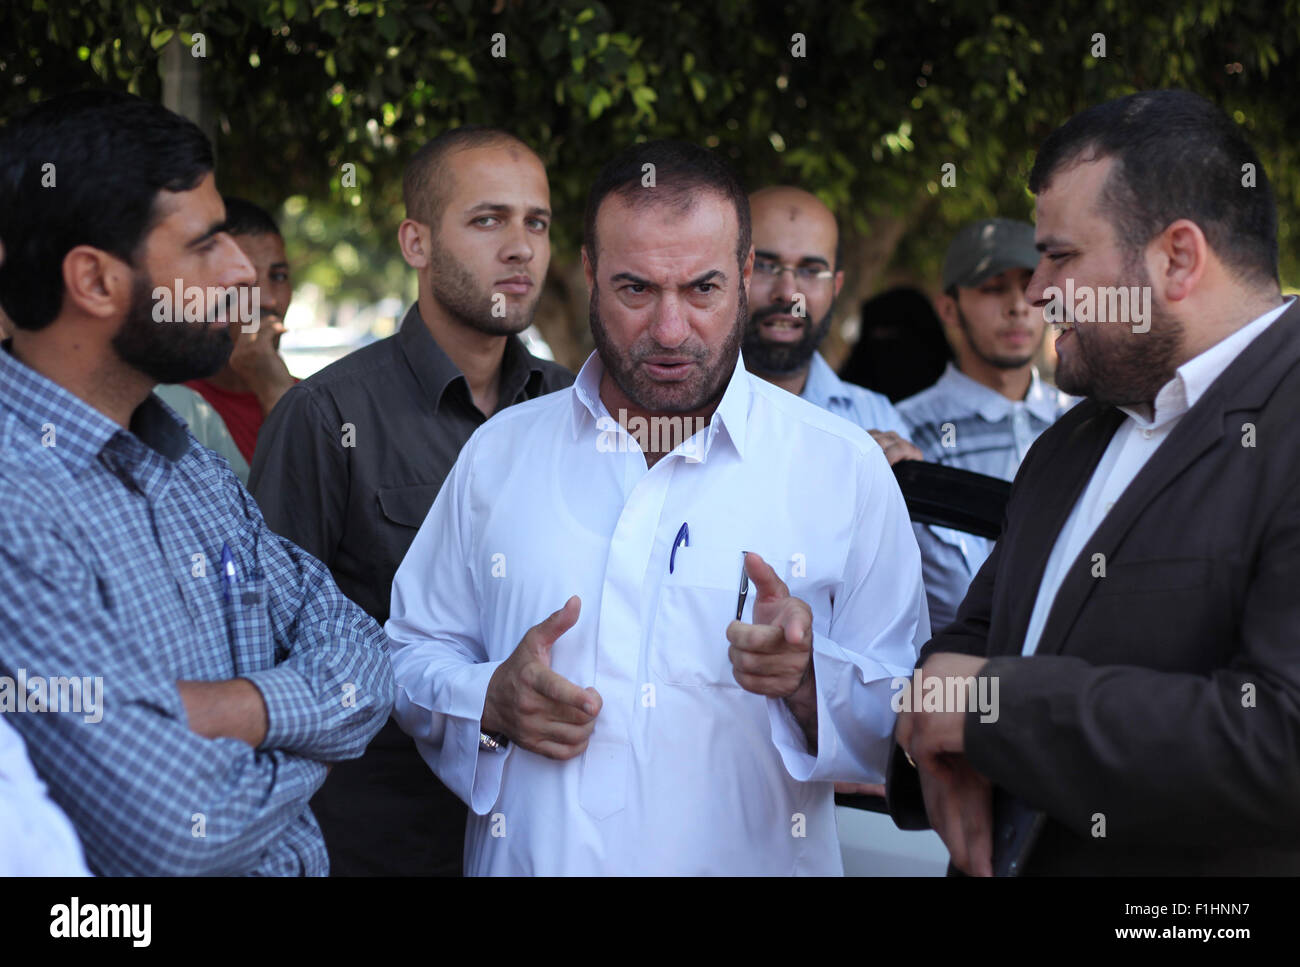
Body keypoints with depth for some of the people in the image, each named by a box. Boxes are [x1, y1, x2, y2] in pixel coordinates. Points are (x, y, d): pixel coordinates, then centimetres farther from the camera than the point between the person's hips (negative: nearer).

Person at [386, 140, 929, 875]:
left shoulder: (846, 470, -5)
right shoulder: (500, 452, 3)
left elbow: (906, 722, -6)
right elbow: (413, 651, 7)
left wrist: (809, 680, -25)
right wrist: (489, 701, -12)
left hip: (752, 859, -2)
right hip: (526, 858, 2)